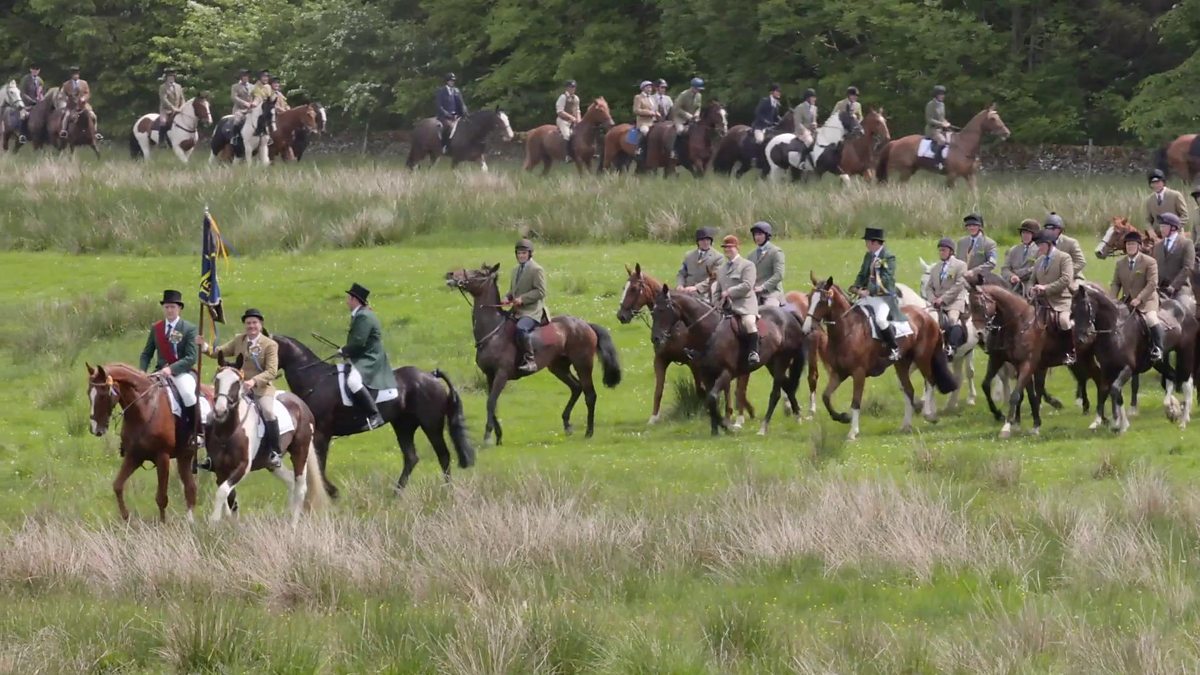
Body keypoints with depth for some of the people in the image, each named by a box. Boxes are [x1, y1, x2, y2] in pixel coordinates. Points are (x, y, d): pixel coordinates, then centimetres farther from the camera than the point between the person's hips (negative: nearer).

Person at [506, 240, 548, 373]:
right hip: (517, 311, 9)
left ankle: (530, 361, -32)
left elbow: (540, 292, -13)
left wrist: (522, 299, -21)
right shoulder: (516, 271, 20)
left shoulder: (537, 270, -6)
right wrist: (507, 298, 4)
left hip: (532, 311, -9)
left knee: (521, 328, -34)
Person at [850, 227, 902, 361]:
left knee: (880, 319, -32)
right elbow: (862, 275, 17)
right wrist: (856, 287, -3)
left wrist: (869, 291, -27)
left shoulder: (889, 258, -11)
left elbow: (885, 279, -20)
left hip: (884, 297, -8)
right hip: (868, 296, 8)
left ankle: (894, 348, -17)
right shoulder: (869, 256, 13)